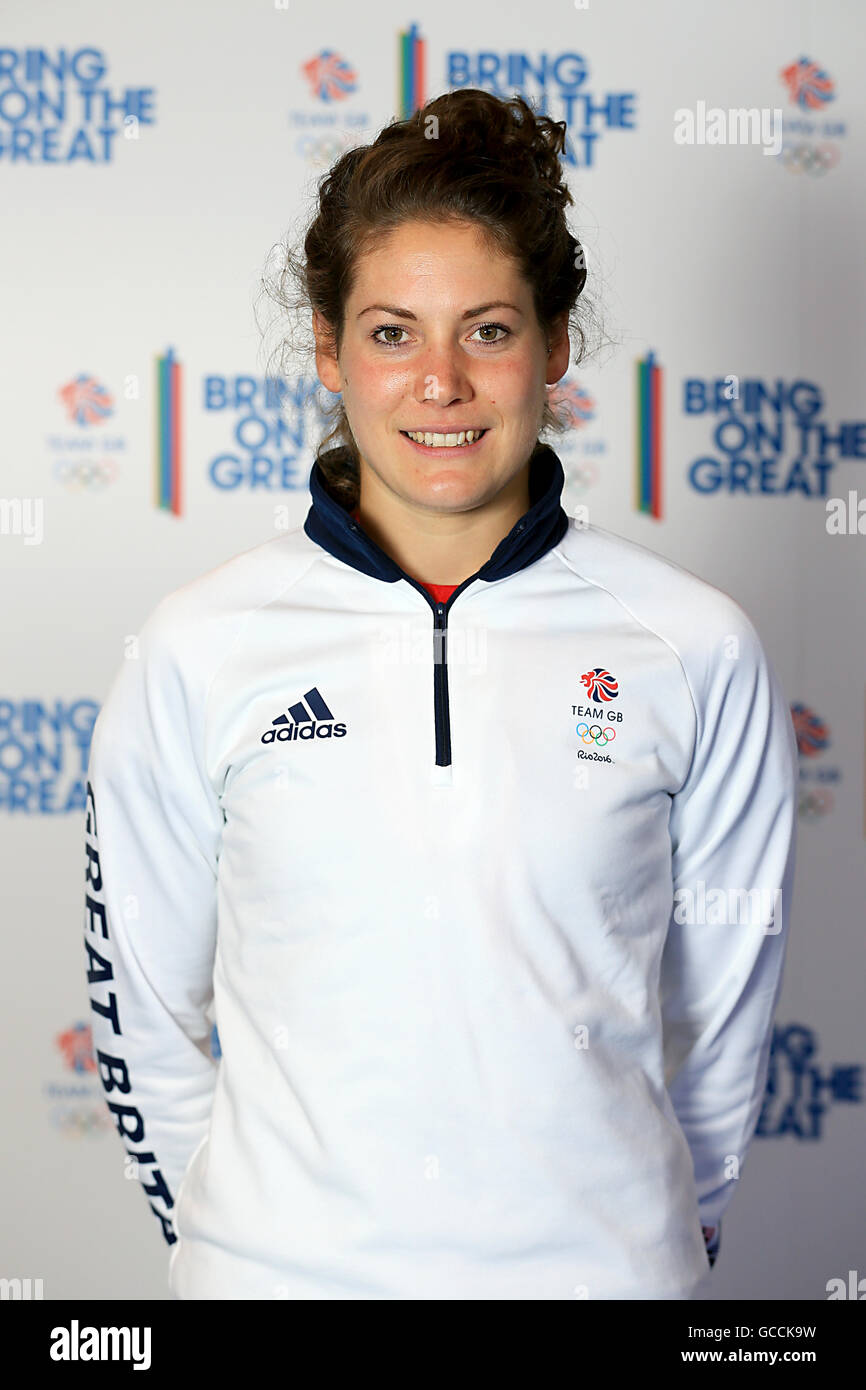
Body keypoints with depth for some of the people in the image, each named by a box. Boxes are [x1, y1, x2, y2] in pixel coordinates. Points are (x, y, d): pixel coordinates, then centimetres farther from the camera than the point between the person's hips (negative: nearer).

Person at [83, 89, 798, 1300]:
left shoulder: (695, 651, -5)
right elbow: (143, 999, 4)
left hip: (599, 1261, 0)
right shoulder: (200, 649, -5)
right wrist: (228, 1222, 7)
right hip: (280, 1261, 0)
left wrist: (668, 1222, 11)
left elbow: (726, 997, 5)